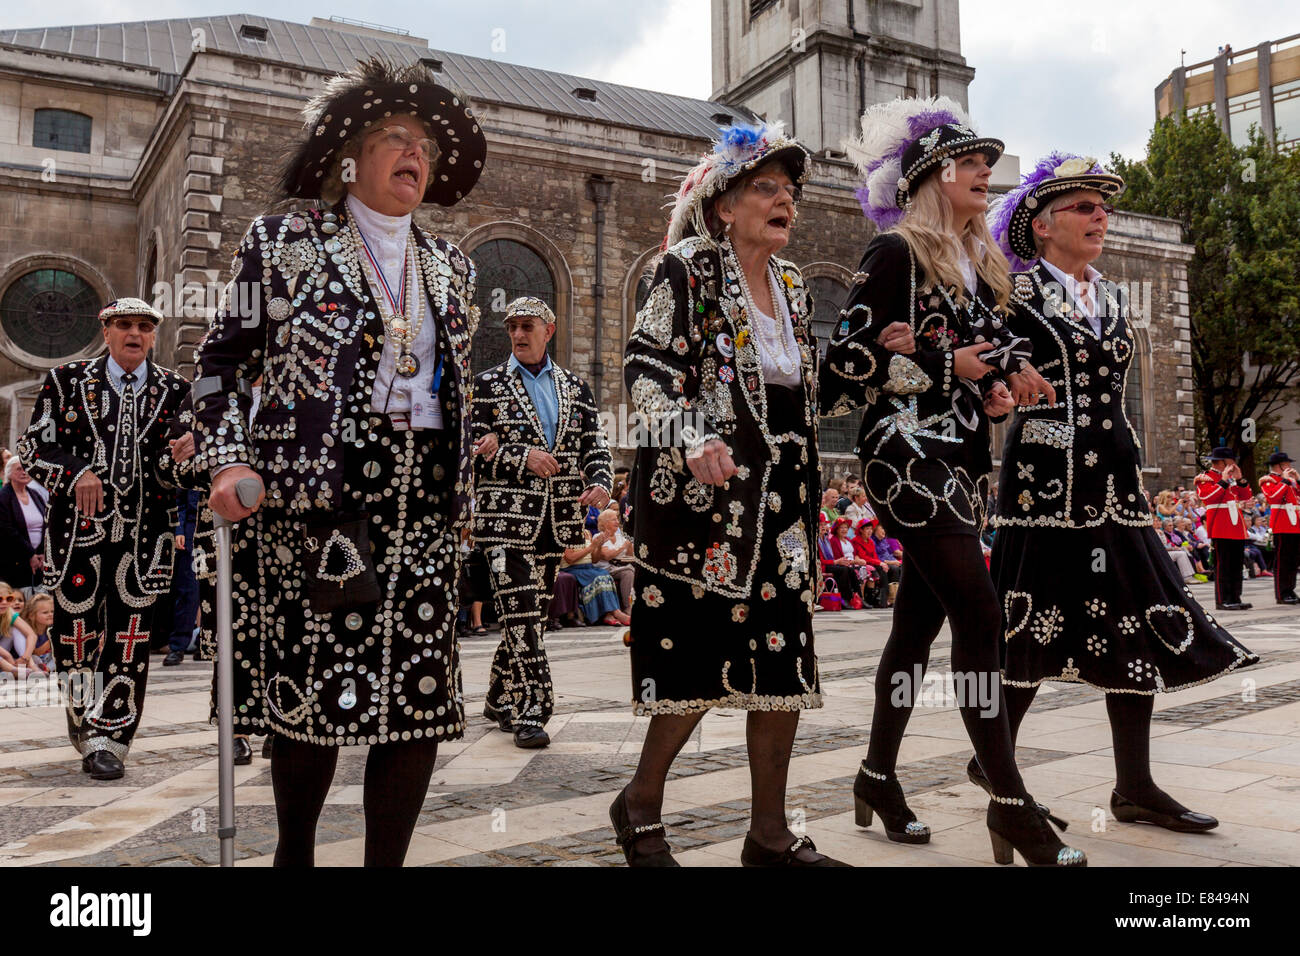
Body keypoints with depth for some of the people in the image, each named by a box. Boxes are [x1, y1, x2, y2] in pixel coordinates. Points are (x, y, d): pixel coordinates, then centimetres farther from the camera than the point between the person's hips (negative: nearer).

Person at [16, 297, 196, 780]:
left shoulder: (173, 389, 6)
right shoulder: (67, 381, 5)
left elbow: (172, 475, 3)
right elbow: (32, 448, 5)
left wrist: (181, 457, -21)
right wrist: (75, 473, -13)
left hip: (143, 532, 0)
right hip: (77, 526, 0)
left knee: (129, 636, -1)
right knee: (75, 627, 9)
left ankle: (107, 739, 8)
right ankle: (85, 715, 35)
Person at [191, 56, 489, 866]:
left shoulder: (450, 266, 18)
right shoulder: (283, 242, 6)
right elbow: (224, 358, 6)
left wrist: (462, 493, 16)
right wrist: (230, 460, -6)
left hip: (423, 503, 4)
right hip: (316, 495, -3)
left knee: (422, 697, 0)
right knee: (317, 688, -1)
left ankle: (386, 861, 15)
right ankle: (294, 854, 23)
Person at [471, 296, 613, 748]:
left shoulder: (576, 387, 15)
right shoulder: (487, 385, 5)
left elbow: (595, 446, 13)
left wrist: (599, 482, -8)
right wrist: (521, 458, -14)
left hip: (556, 522, 4)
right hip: (507, 520, -4)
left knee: (533, 614, 11)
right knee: (521, 617, -11)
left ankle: (500, 699, 27)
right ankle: (531, 711, -5)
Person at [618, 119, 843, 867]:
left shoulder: (792, 286, 17)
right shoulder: (689, 268, -3)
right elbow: (645, 366, -11)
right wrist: (690, 440, -25)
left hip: (781, 496, 7)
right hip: (704, 493, -7)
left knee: (784, 659, 4)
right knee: (704, 647, -5)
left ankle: (770, 834, 16)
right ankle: (640, 806, 18)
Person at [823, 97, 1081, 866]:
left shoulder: (981, 263, 19)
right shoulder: (897, 252, -5)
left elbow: (993, 349, 23)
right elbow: (853, 359, -12)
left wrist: (1000, 384, 1)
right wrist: (949, 367, -10)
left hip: (963, 455, 8)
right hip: (908, 451, -8)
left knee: (923, 615, 10)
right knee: (979, 609, -13)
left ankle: (879, 776, 23)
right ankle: (1011, 804, -5)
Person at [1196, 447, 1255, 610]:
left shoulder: (1231, 478, 20)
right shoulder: (1206, 478, -2)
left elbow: (1246, 496, 16)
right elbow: (1206, 495, -20)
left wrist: (1239, 479, 4)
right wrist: (1224, 481, -17)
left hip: (1237, 529, 8)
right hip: (1221, 529, -8)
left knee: (1237, 564, 9)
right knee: (1222, 565, -6)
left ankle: (1235, 598, 15)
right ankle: (1222, 601, -3)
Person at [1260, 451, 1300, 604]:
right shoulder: (1268, 480, -5)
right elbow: (1273, 495, -23)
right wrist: (1285, 480, -16)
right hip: (1281, 526, -8)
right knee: (1282, 561, -6)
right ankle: (1282, 594, -2)